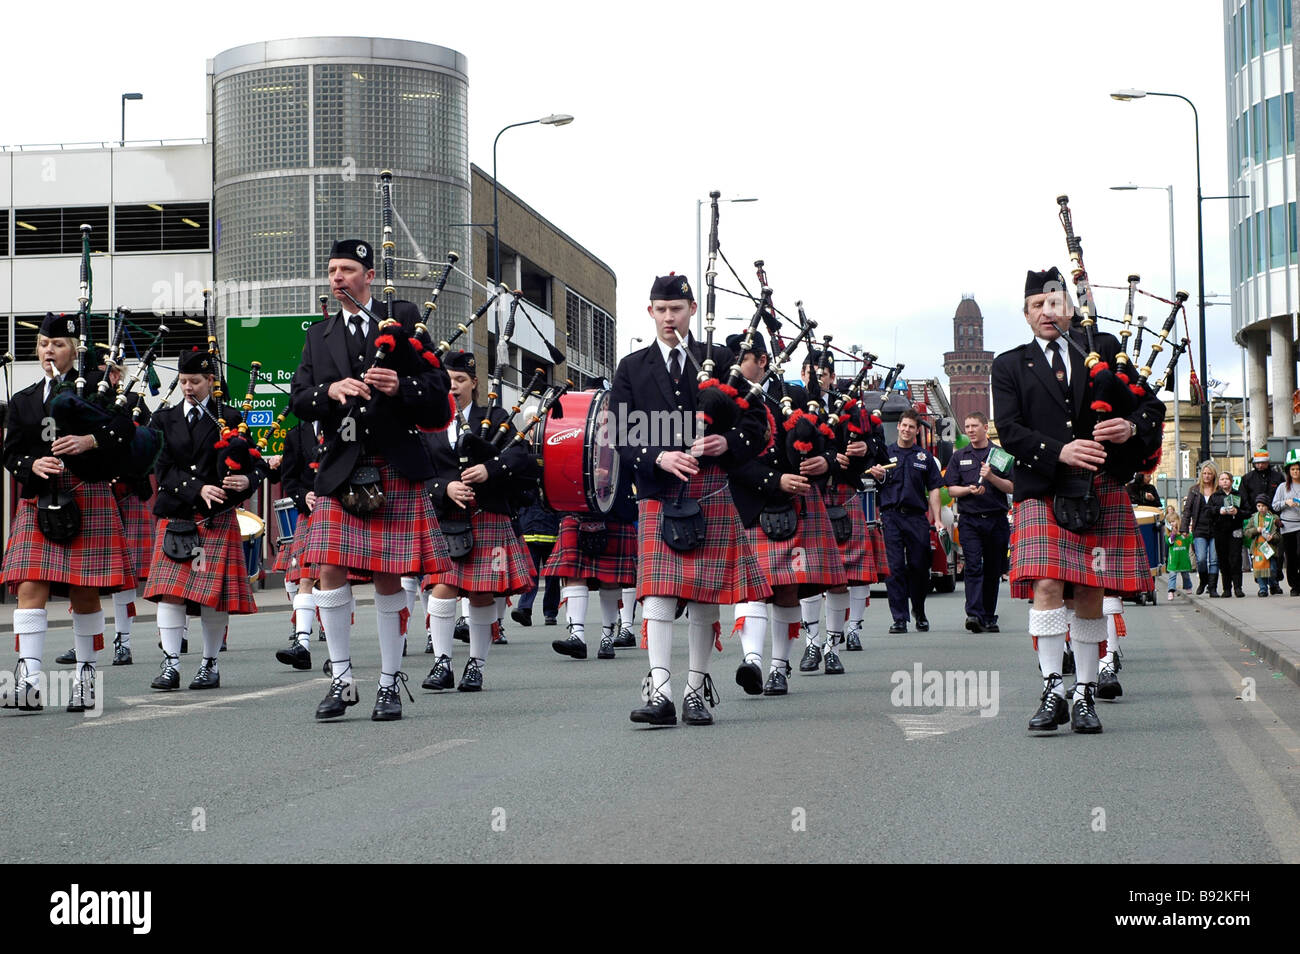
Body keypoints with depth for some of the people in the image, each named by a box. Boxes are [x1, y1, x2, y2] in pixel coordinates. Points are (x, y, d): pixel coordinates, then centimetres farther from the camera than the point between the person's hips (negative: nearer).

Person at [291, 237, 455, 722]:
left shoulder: (402, 320, 6)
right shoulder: (319, 335, 15)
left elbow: (438, 389, 2)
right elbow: (299, 400, 7)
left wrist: (401, 386, -17)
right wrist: (331, 391, -13)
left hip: (396, 470, -3)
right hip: (340, 469, 3)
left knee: (388, 579, 0)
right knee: (330, 573, -5)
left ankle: (390, 683, 10)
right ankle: (342, 679, 6)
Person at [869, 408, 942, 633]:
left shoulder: (925, 457, 14)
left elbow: (933, 489, 11)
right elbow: (877, 480, 6)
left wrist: (937, 519, 1)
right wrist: (879, 475, -19)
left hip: (917, 516, 1)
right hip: (891, 515, -1)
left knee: (919, 567, 2)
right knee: (894, 568, -6)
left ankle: (920, 613, 21)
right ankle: (899, 618, -4)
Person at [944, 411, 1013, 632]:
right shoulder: (959, 456, 11)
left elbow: (1011, 487, 3)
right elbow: (951, 489, 9)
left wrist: (991, 477, -14)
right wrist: (969, 490, -10)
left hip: (997, 520, 1)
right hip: (970, 520, -1)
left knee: (993, 570, 6)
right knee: (973, 567, -14)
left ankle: (988, 617, 15)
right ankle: (974, 614, -23)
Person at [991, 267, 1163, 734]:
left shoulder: (1104, 349, 14)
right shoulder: (1009, 365, 11)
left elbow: (1152, 404, 12)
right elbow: (1009, 429, -2)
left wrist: (1133, 426, -11)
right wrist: (1060, 452, -18)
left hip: (1103, 493, 1)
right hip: (1044, 493, -1)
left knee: (1090, 594, 2)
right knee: (1047, 586, -16)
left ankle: (1085, 696, 9)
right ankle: (1053, 692, -15)